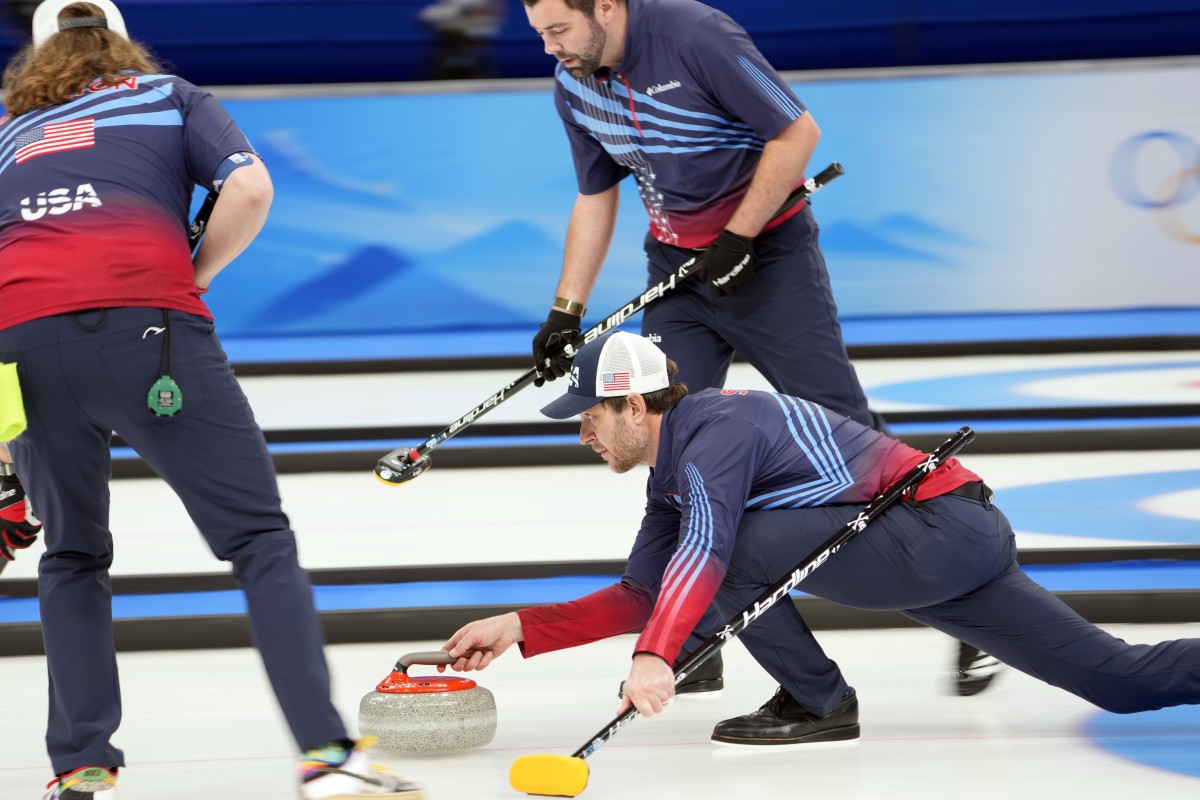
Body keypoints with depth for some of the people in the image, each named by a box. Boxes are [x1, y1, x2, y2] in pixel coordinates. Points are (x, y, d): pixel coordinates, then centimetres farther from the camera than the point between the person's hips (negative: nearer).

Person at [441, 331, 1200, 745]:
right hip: (963, 540, 10)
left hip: (944, 532, -10)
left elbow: (703, 553, -32)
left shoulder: (716, 428, -15)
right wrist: (520, 629, 8)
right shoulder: (672, 476, 15)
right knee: (1123, 680, 6)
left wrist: (654, 658, -45)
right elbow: (642, 597, 16)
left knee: (736, 546, -17)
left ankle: (817, 701, -3)